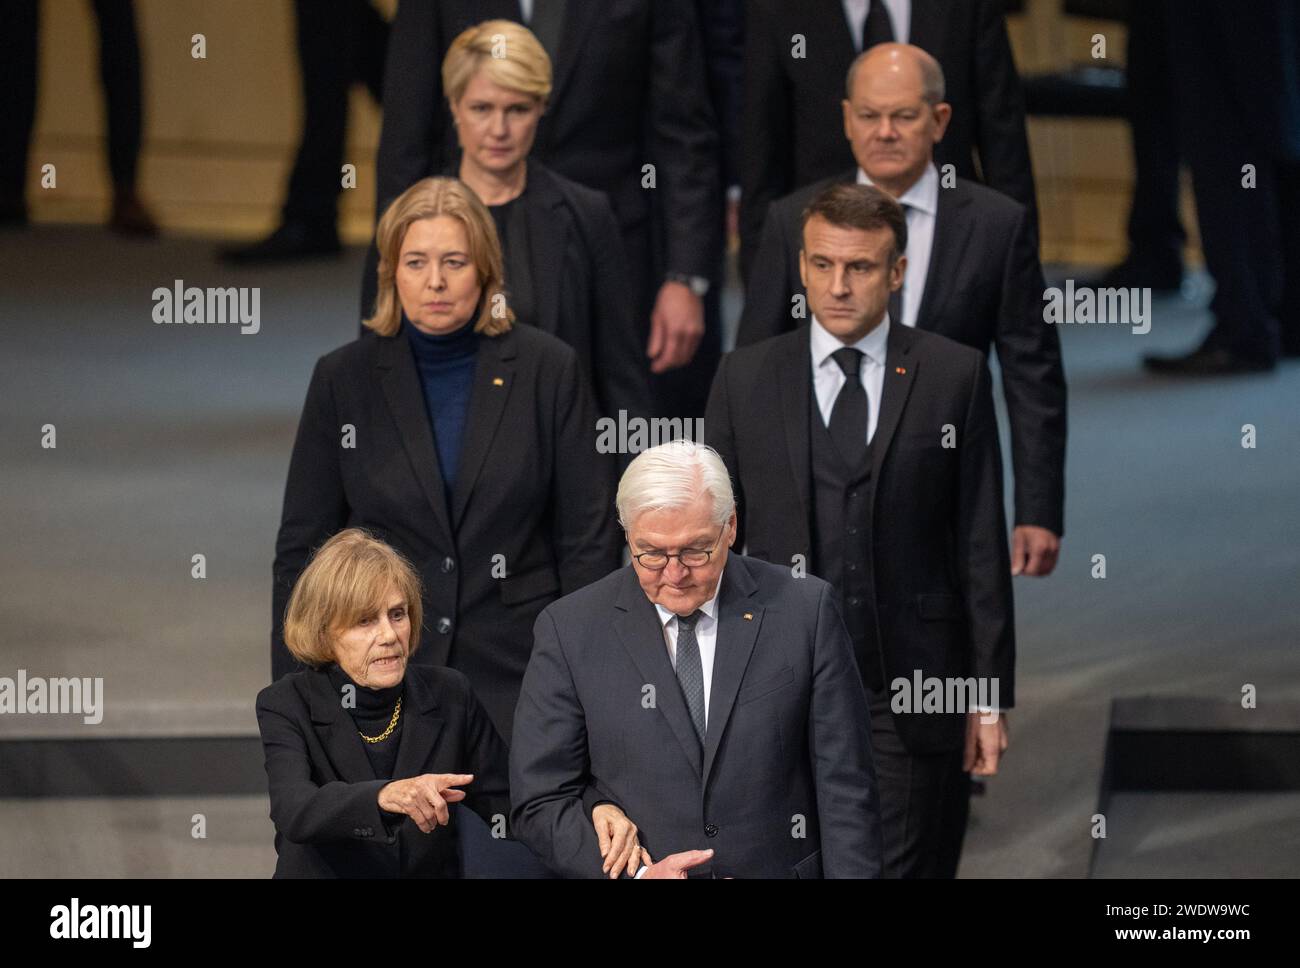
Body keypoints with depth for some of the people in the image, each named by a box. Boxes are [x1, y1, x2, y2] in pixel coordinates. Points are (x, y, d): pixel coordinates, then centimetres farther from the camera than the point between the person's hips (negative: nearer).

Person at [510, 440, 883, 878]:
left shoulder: (805, 611, -4)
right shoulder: (569, 629, -5)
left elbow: (844, 791, -3)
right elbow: (539, 801, -4)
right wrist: (634, 873, -17)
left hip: (778, 870, 1)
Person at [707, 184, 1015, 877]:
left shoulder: (955, 376, 2)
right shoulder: (745, 378, 6)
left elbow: (982, 545, 2)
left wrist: (989, 696, 0)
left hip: (910, 691, -1)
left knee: (903, 868, -3)